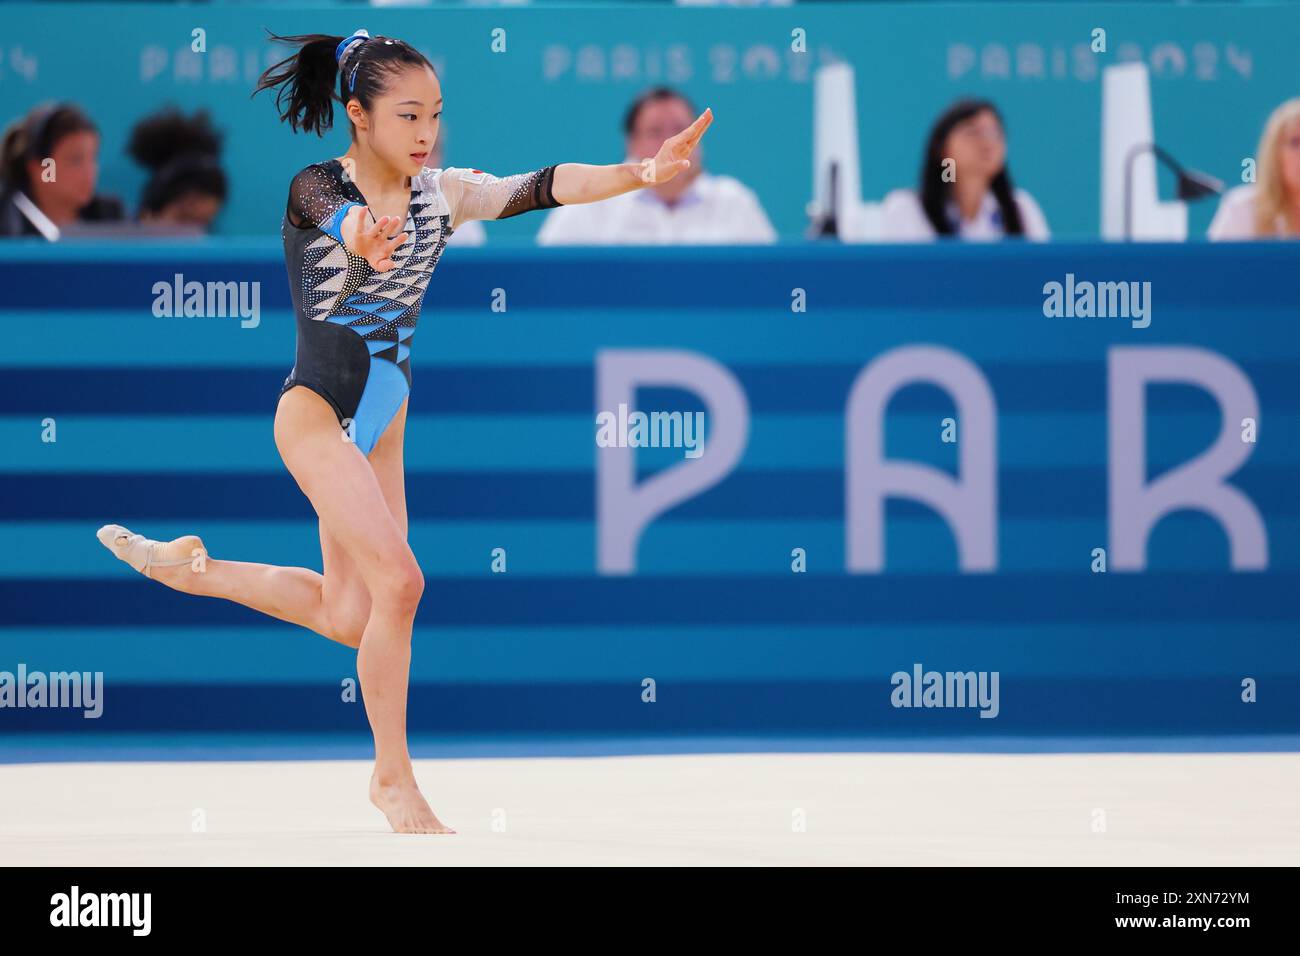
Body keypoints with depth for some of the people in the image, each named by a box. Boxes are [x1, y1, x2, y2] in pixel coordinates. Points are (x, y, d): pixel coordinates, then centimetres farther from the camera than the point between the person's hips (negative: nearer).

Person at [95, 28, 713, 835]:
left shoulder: (441, 194, -3)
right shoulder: (317, 191, -17)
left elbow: (544, 187, -14)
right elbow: (345, 220, -41)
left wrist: (646, 171, -30)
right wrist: (364, 242, -66)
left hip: (382, 426, 7)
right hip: (316, 414, -7)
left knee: (347, 616, 13)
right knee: (398, 579, -19)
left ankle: (191, 567, 35)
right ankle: (394, 780, -6)